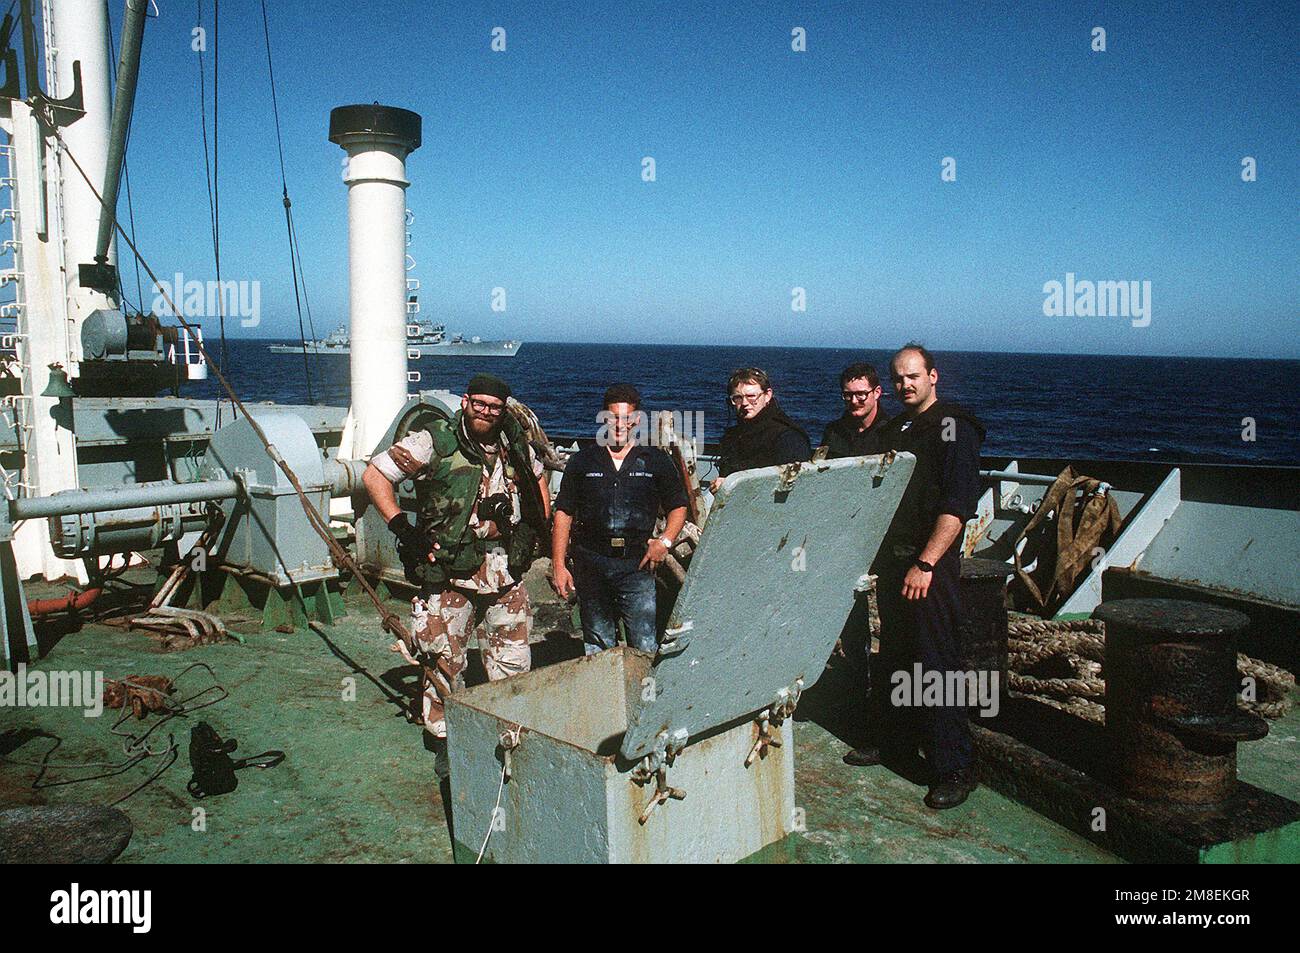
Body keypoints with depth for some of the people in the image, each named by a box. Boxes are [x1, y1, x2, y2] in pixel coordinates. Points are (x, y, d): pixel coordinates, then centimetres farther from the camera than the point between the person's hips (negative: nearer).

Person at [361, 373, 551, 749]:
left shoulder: (514, 443, 7)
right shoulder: (434, 440, -8)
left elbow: (538, 476, 27)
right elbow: (374, 475, -5)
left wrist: (538, 524, 14)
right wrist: (401, 527, -11)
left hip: (507, 571, 4)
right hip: (450, 573, -4)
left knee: (514, 660, 8)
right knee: (444, 658, 2)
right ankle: (445, 735, 17)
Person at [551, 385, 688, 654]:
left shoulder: (657, 461, 7)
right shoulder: (583, 461, 9)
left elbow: (678, 507, 13)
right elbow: (563, 514, 8)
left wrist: (666, 541, -5)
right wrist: (558, 565, 2)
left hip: (637, 563, -1)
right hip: (591, 563, 2)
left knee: (645, 647, -7)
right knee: (597, 648, 11)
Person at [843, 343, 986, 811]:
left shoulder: (952, 427, -9)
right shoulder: (894, 429, 16)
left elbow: (958, 505, -18)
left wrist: (925, 565, -22)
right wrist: (877, 557, 14)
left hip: (930, 563, -8)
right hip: (892, 559, 8)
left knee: (938, 663, -6)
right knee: (891, 657, 15)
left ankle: (955, 768, 3)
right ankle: (893, 740, 30)